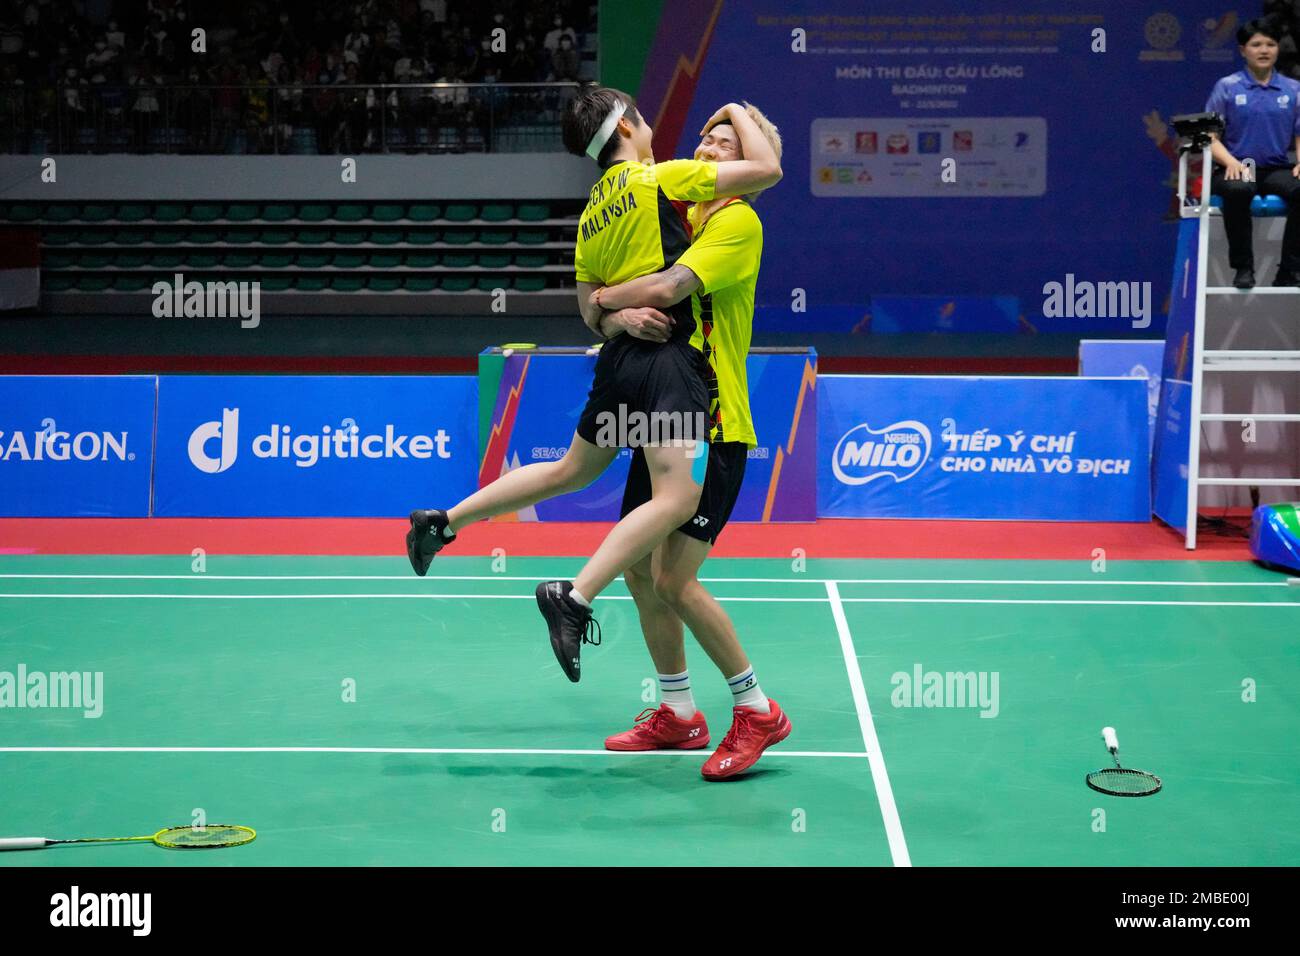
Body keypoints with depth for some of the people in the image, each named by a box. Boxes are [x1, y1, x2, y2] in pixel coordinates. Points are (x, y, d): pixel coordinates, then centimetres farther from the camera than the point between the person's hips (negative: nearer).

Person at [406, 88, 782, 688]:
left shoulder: (591, 217, 15)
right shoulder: (660, 178, -7)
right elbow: (767, 169, -8)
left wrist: (620, 317, -2)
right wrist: (739, 115, 9)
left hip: (620, 358, 9)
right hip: (668, 356, -9)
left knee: (572, 471, 26)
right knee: (676, 499, -19)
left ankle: (442, 522, 33)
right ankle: (574, 596, -27)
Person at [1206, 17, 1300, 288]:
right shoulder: (1227, 87, 4)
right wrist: (1230, 162, -19)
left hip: (1277, 169, 2)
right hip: (1236, 170, -2)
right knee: (1238, 190, -39)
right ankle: (1243, 267, -22)